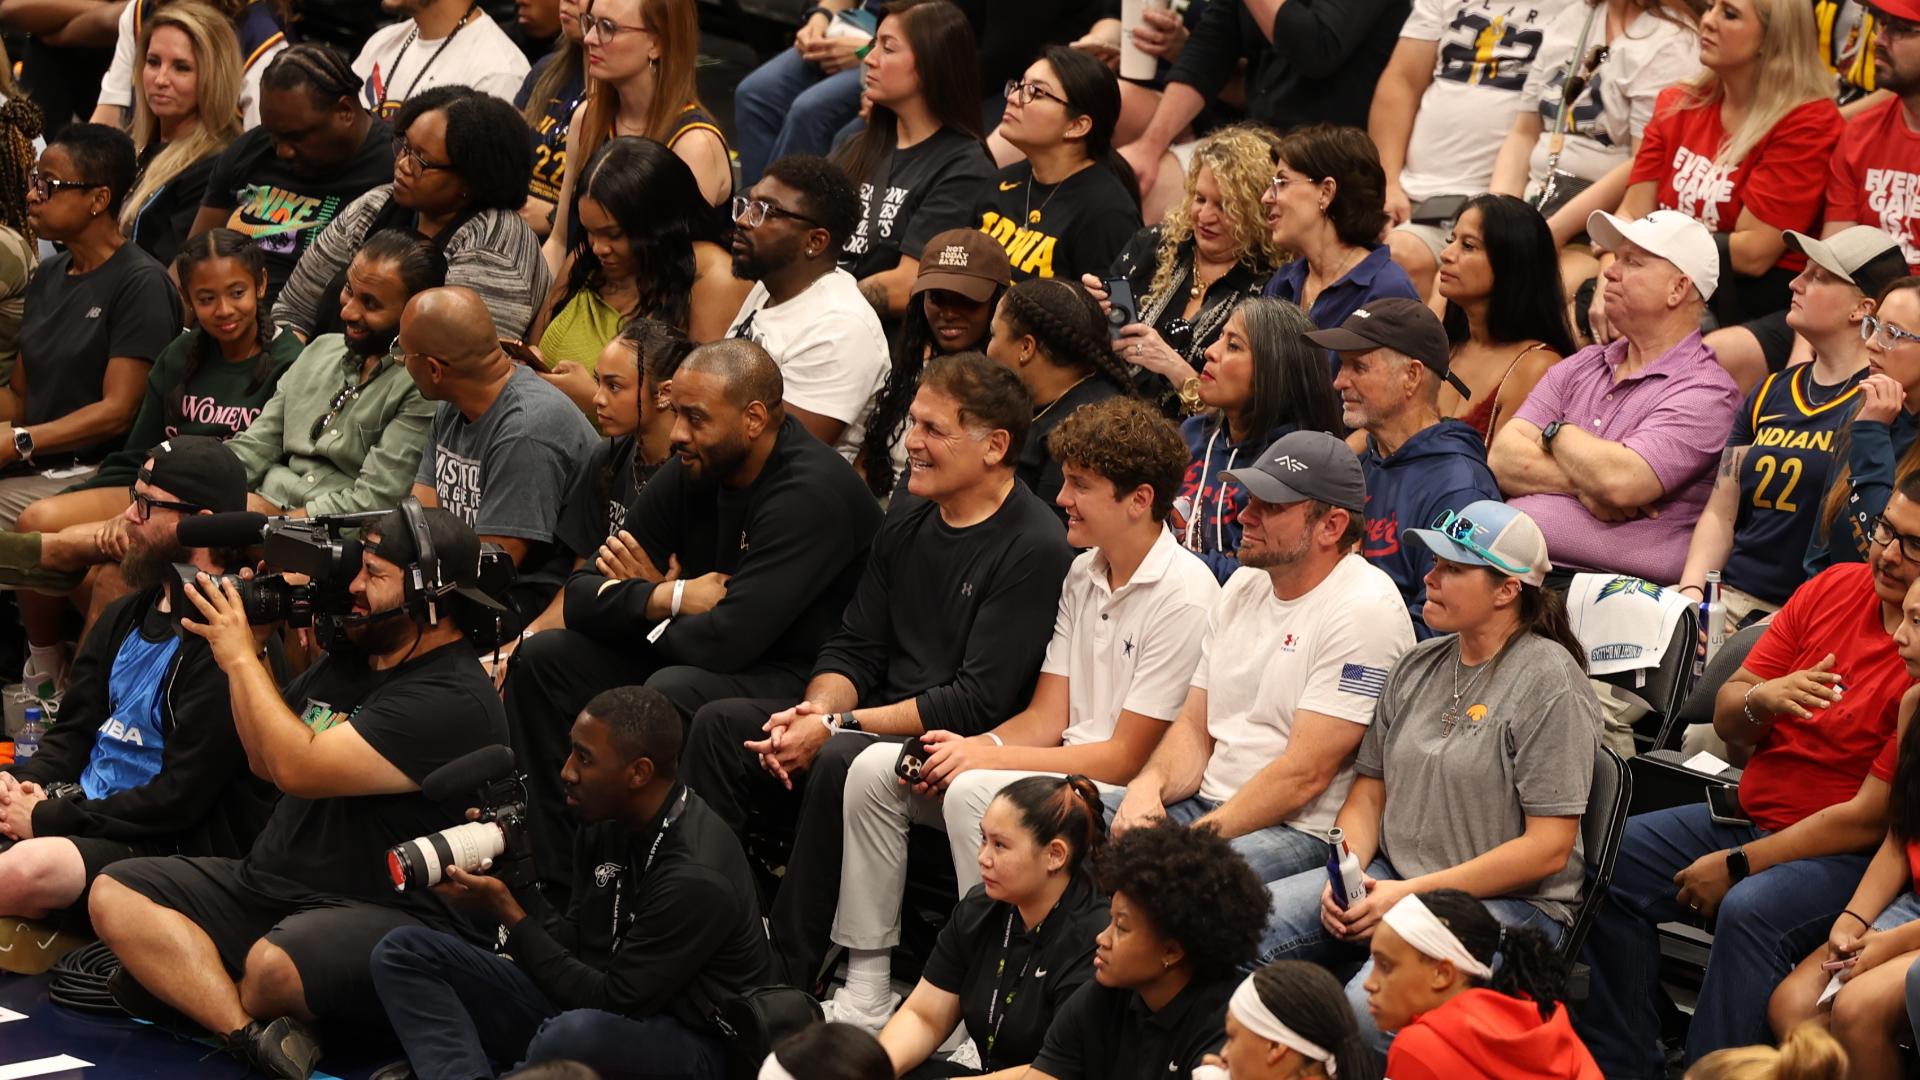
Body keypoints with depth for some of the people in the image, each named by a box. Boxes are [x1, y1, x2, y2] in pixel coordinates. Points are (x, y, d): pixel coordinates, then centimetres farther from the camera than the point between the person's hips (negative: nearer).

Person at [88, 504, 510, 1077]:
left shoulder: (454, 701, -17)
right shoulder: (350, 659, 14)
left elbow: (301, 768, -22)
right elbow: (267, 762, 22)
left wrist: (240, 657, -11)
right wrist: (240, 653, 8)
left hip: (384, 914, -9)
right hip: (270, 882, 10)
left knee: (274, 966, -40)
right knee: (115, 895, -6)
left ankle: (189, 986, -4)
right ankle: (251, 1033, -25)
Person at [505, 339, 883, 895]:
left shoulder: (811, 493, -22)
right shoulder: (693, 472, 3)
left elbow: (724, 640, -28)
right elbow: (582, 596, 2)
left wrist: (644, 598, -7)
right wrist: (670, 597, -19)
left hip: (799, 680, -9)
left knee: (674, 692, -36)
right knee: (542, 658, -1)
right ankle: (556, 876, -3)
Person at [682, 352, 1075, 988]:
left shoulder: (1033, 549, -14)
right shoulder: (907, 522, 12)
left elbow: (979, 701, -19)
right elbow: (855, 648, 13)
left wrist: (838, 727, -19)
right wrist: (818, 709, -11)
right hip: (883, 722, 8)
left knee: (840, 762, -35)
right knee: (720, 724, -7)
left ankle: (791, 971, -26)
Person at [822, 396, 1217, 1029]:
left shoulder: (1183, 596, -17)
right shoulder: (1083, 574, 11)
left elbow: (1127, 757, -17)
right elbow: (1047, 717, 12)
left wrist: (988, 758, -16)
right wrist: (968, 747, -9)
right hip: (1066, 764, 9)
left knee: (973, 794, -32)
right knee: (873, 771, -2)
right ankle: (863, 993, -1)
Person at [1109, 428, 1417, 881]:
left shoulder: (1364, 610, -12)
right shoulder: (1244, 584, 15)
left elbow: (1304, 774, -17)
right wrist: (1148, 786, -6)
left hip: (1302, 831, -8)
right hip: (1206, 803, 8)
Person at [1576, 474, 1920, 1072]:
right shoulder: (1834, 587, 3)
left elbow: (1869, 819, -19)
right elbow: (1726, 719, 8)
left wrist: (1737, 866, -16)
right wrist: (1761, 699, -17)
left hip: (1847, 854, -7)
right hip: (1750, 813, 8)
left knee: (1750, 910, -34)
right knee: (1610, 858, -7)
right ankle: (1619, 1064, 0)